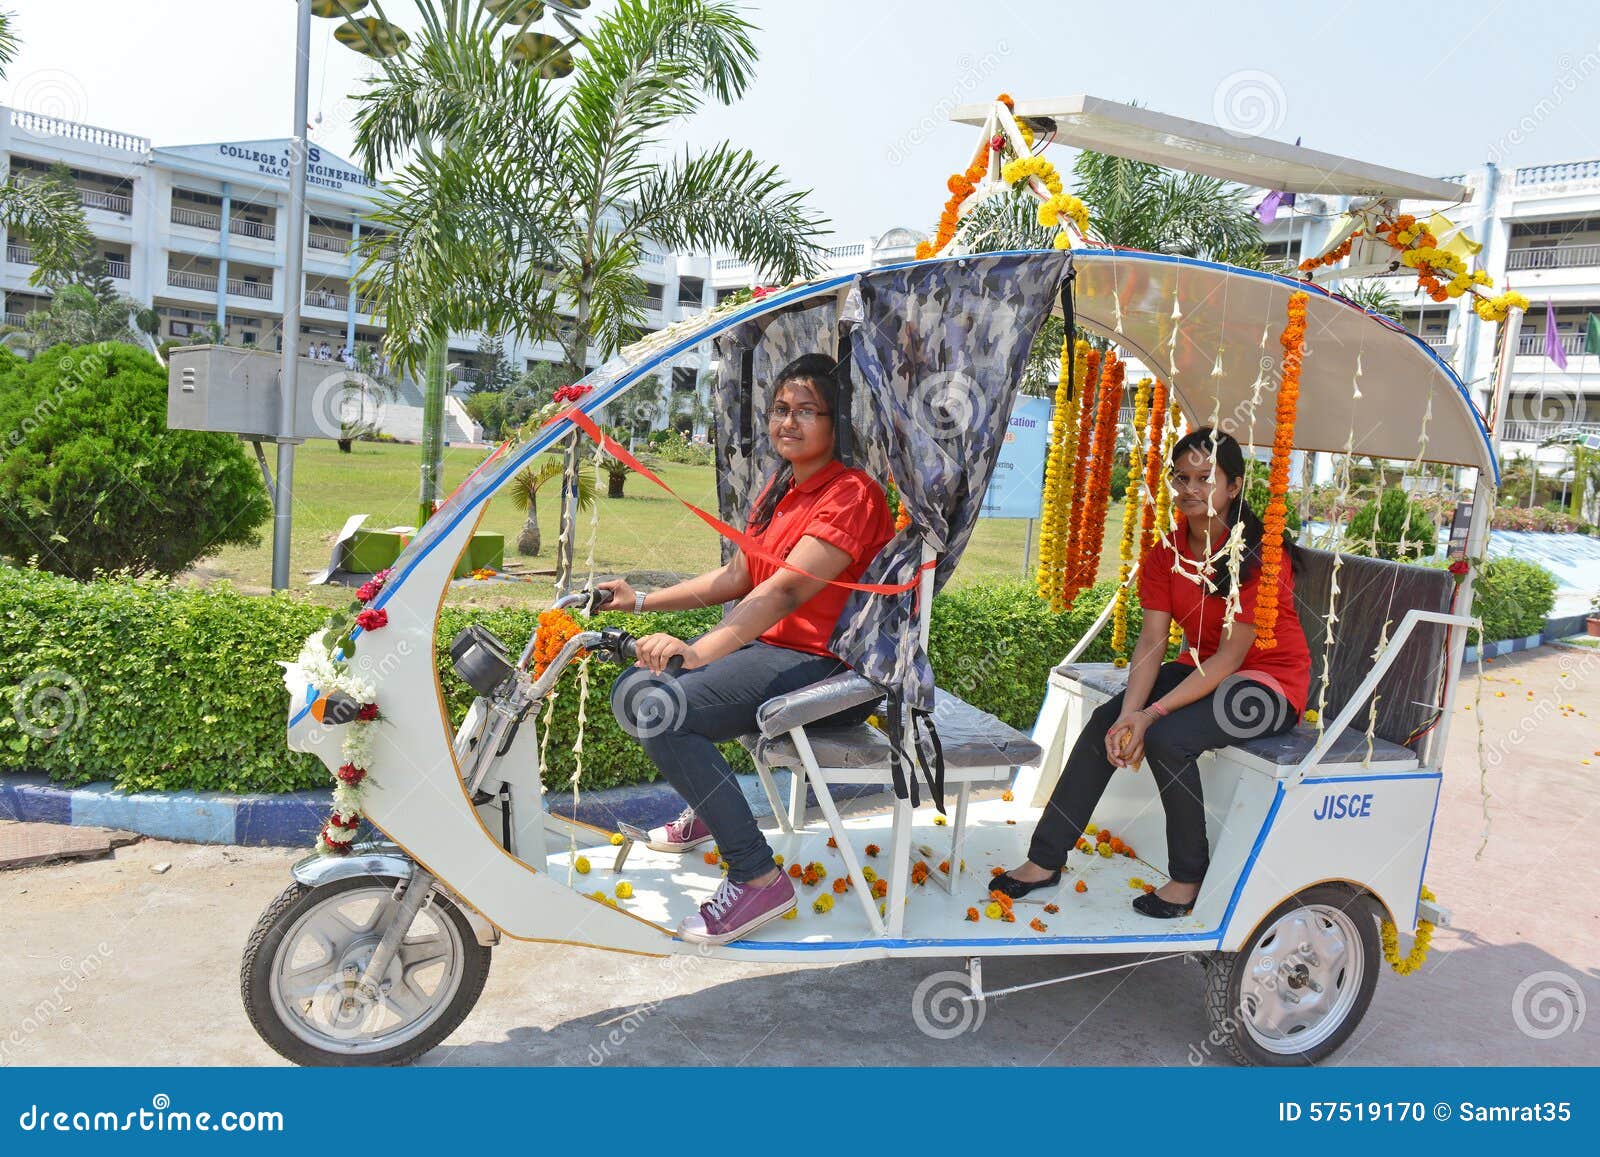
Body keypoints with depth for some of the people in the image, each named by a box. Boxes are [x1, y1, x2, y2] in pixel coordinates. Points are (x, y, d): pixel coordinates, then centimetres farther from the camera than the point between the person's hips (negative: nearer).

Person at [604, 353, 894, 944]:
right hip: (765, 645, 9)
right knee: (634, 689, 6)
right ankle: (706, 812, 28)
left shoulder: (852, 494, -16)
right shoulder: (781, 487, 14)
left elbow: (786, 589, -28)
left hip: (829, 669, -9)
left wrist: (699, 651, -37)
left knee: (663, 711, -26)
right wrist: (642, 600, 12)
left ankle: (758, 878, -17)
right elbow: (737, 577, 18)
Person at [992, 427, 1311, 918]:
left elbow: (1230, 657, -23)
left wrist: (1152, 714, -28)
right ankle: (1045, 860, -5)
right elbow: (1151, 641, -8)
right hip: (1201, 669, 7)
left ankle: (1189, 878, -7)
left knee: (1168, 737, -28)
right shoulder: (1167, 550, -2)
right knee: (1105, 719, -12)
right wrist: (1129, 714, -24)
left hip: (1266, 681, -7)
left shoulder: (1260, 554, -21)